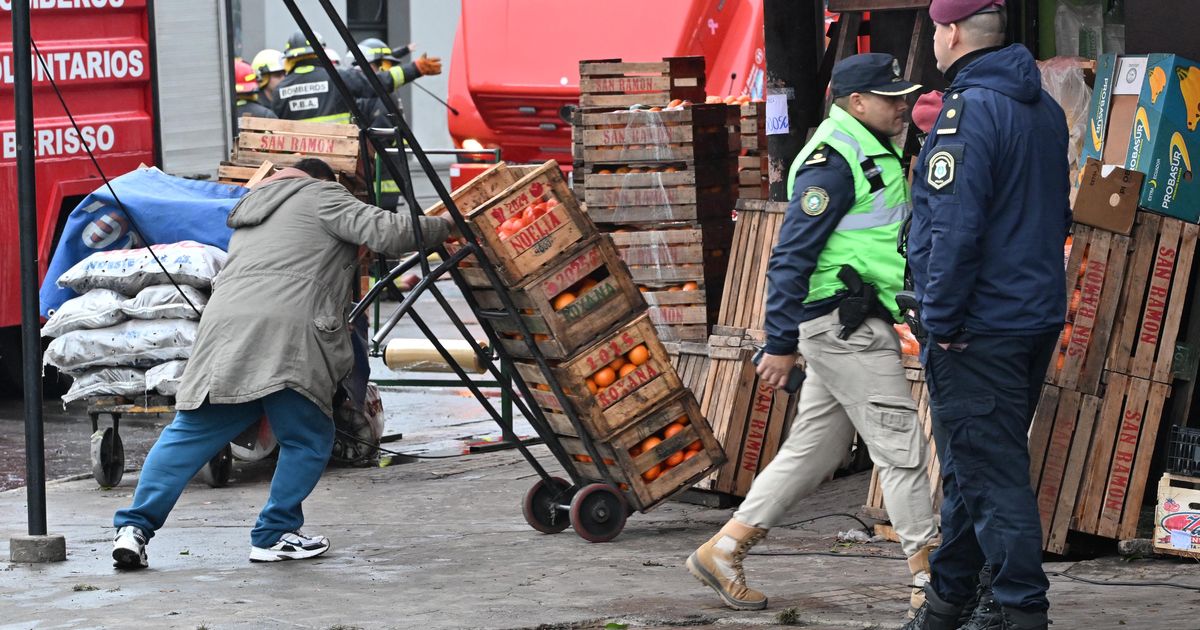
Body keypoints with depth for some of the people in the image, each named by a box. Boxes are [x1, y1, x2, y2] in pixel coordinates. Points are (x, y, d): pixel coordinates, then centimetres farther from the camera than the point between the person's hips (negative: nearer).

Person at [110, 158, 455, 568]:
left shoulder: (254, 212, 38)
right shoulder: (322, 196, 15)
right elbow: (386, 233, 3)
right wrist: (442, 227, 16)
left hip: (222, 323, 6)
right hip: (285, 332, -6)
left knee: (188, 434, 4)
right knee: (307, 441, 8)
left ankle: (134, 528, -3)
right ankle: (274, 535, 6)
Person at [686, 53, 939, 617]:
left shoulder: (874, 155, 18)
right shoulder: (832, 161, -15)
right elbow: (792, 255, -18)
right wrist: (780, 343, -19)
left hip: (857, 328, 10)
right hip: (844, 325, -10)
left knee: (812, 452, 12)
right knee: (901, 447, -7)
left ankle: (722, 551, 17)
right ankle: (929, 580, -3)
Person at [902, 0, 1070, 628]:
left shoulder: (968, 110, -17)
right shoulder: (1044, 108, 12)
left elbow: (954, 227, -22)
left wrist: (940, 320, -16)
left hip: (978, 328, -9)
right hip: (1038, 314, 9)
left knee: (988, 470, -5)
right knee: (973, 463, 18)